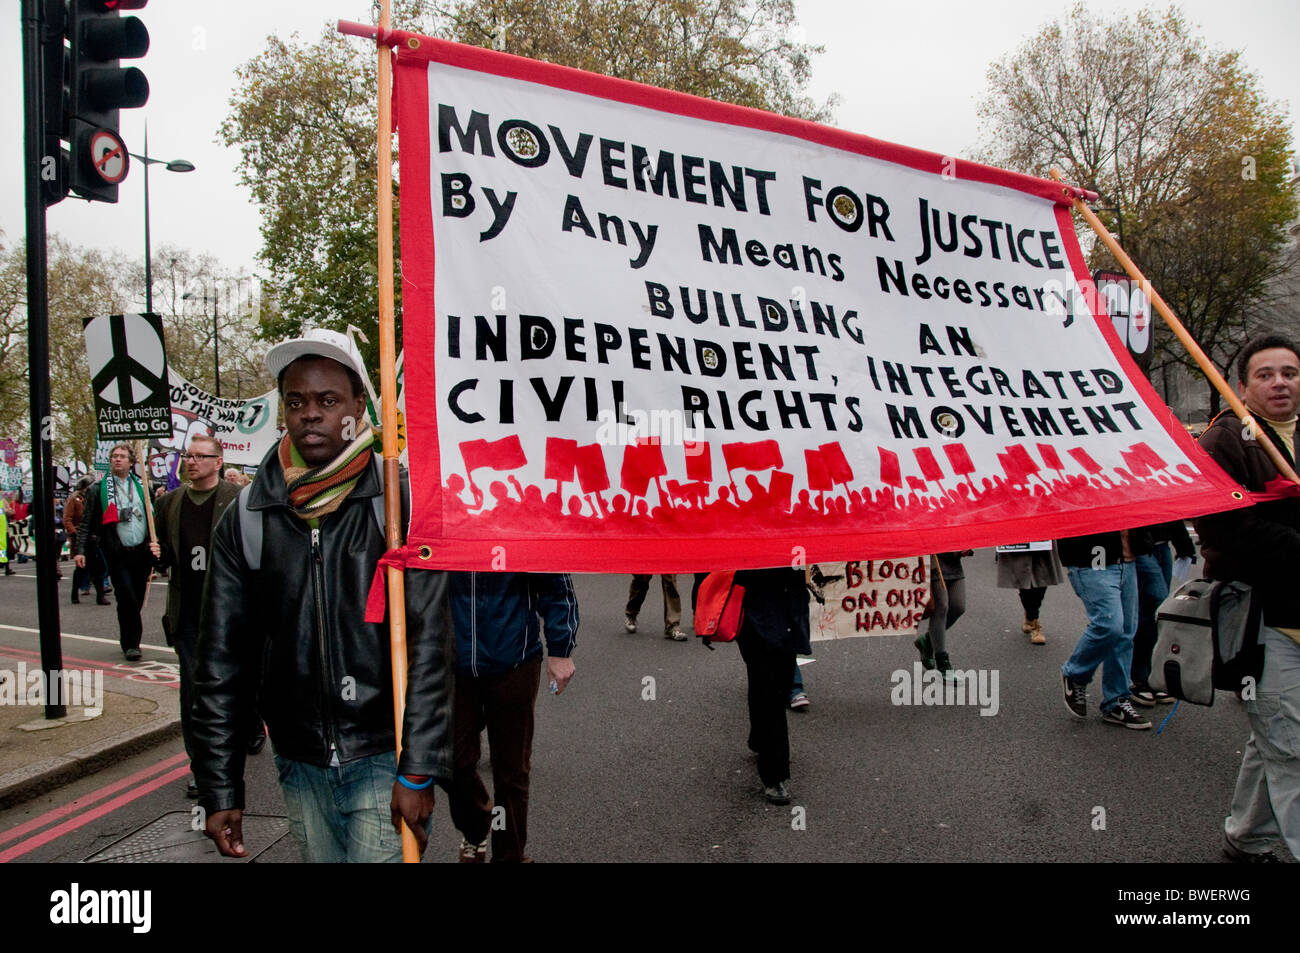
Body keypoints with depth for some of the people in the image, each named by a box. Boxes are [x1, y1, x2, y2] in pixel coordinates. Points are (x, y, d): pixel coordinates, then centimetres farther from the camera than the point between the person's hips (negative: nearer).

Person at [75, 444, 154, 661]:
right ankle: (130, 644, 2)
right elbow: (87, 523, 4)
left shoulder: (141, 487, 11)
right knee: (127, 599, -9)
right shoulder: (98, 490, 4)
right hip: (117, 554, -3)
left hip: (141, 552, 3)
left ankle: (130, 639, 27)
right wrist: (80, 550, -5)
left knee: (137, 599, 9)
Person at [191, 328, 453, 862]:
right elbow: (221, 663, 4)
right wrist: (219, 791, 3)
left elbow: (428, 643, -12)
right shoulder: (245, 520, 2)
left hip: (383, 757, -3)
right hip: (300, 766, 4)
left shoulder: (402, 501, -8)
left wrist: (418, 771, -16)